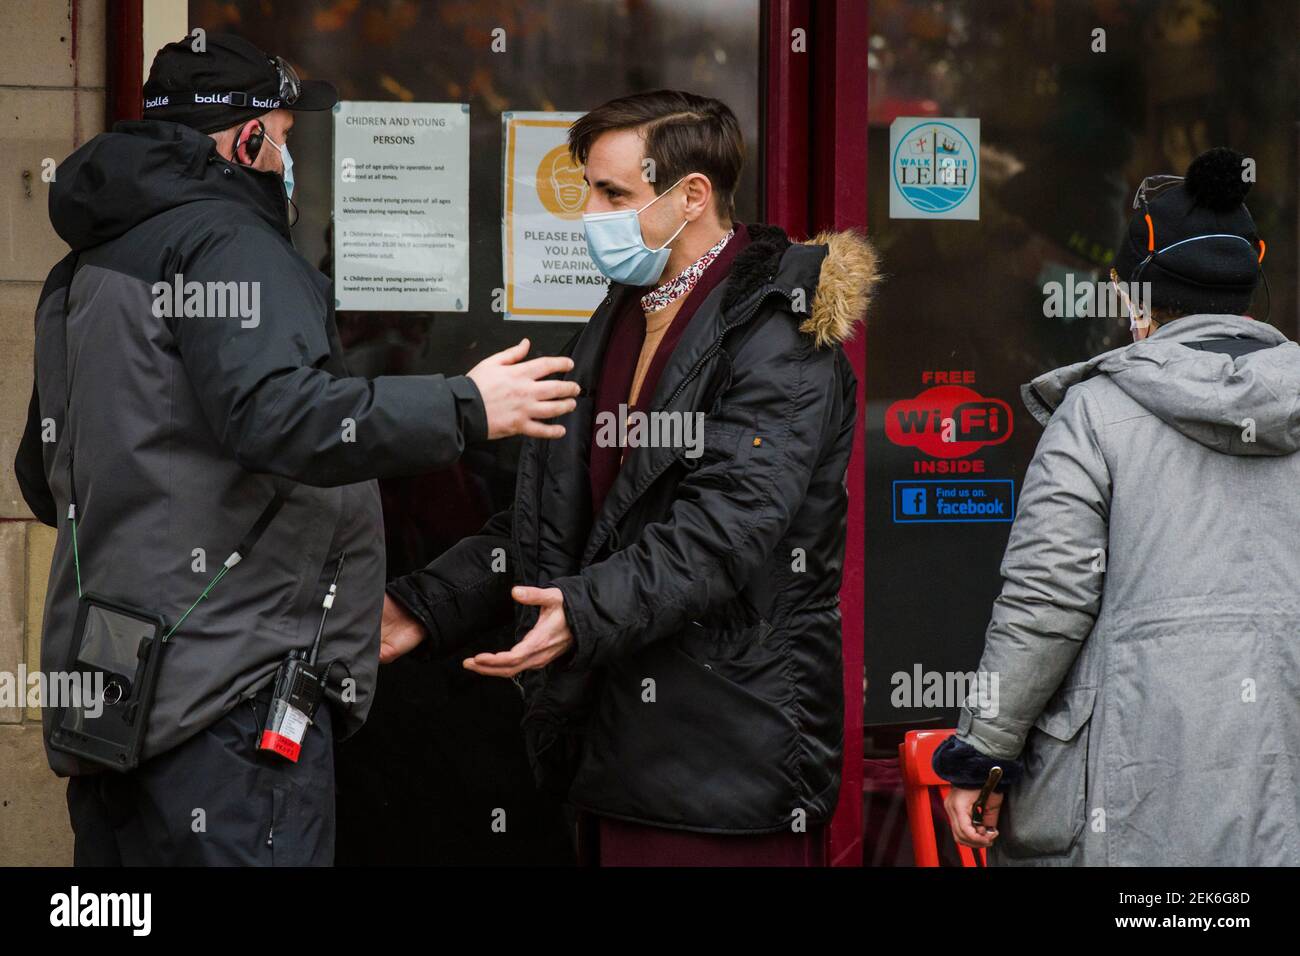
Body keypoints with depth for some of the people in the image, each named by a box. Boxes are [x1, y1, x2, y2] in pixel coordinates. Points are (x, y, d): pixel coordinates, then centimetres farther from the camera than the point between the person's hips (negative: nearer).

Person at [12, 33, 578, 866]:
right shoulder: (227, 240, -10)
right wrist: (466, 409, -19)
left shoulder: (80, 273, 20)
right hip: (221, 693, -10)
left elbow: (42, 475, 27)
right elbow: (279, 413, -26)